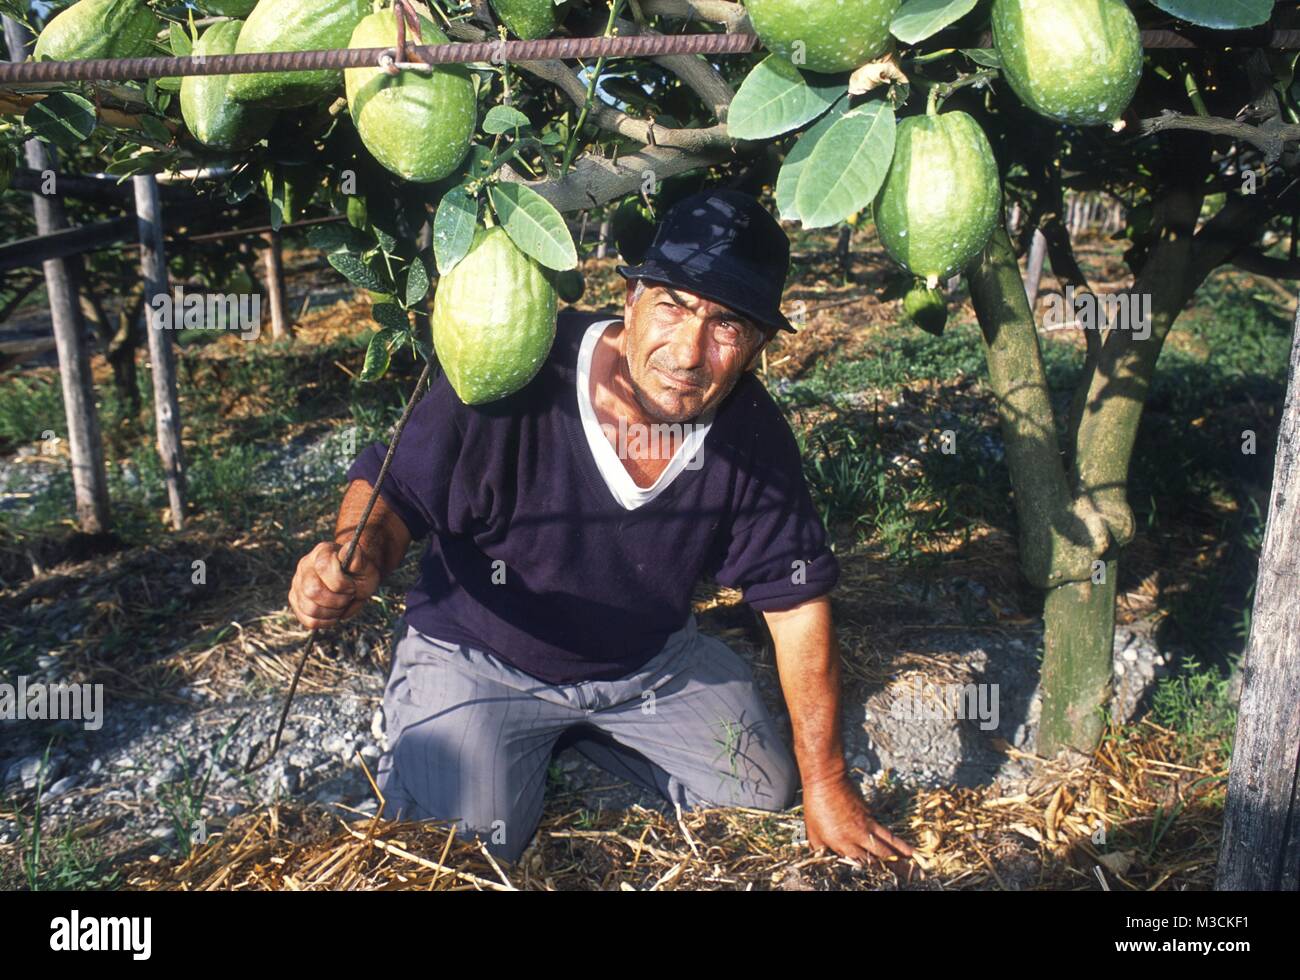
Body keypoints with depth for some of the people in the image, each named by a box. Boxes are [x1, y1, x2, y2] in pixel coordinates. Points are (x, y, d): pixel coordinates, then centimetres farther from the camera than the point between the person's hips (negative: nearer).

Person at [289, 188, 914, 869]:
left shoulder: (752, 435, -19)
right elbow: (395, 492, -19)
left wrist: (826, 785, -4)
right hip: (477, 659, -3)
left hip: (649, 658, 4)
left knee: (765, 791, 9)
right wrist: (360, 557, -45)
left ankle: (580, 733, 26)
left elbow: (797, 605, -10)